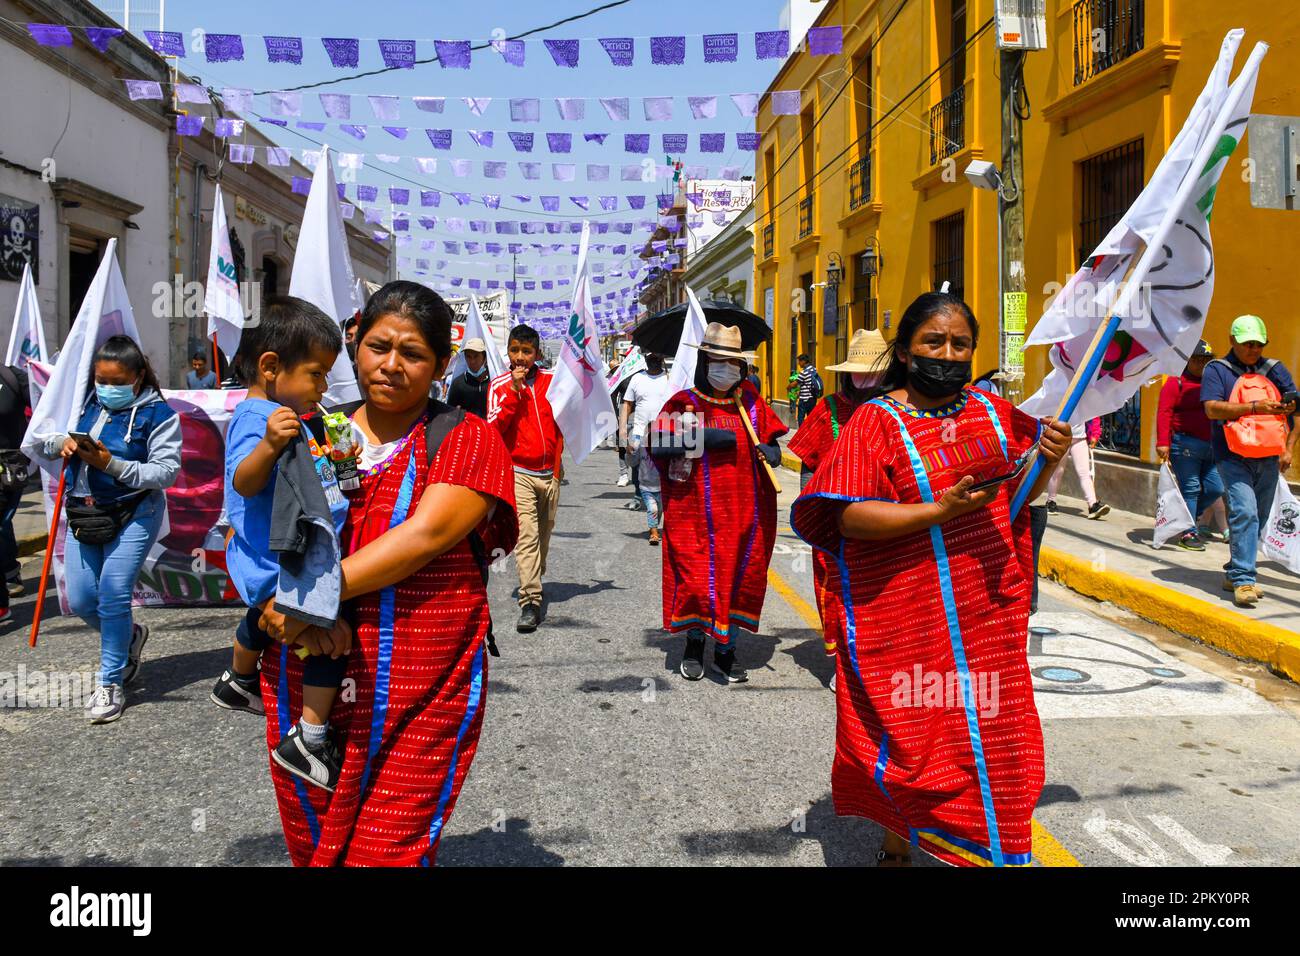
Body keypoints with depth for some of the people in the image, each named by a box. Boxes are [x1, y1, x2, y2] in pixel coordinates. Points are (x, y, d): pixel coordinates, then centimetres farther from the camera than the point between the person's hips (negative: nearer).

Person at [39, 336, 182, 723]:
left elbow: (166, 471, -16)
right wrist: (62, 443, -11)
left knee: (113, 594, -11)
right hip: (83, 512, 6)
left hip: (133, 514, -6)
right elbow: (45, 440, 13)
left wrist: (113, 465, -26)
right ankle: (130, 635, 37)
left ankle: (111, 684, 4)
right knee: (80, 600, 7)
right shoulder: (85, 404, 5)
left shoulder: (157, 414, -11)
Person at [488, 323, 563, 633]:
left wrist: (557, 460, 11)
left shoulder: (551, 381, 7)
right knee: (526, 535, -15)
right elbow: (494, 427, -12)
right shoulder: (499, 385, -1)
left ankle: (533, 586, 31)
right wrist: (514, 390, -16)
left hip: (549, 473, 4)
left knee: (544, 536, 11)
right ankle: (530, 602, -17)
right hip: (518, 472, -4)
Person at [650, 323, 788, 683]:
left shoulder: (750, 401, 11)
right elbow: (658, 446, -13)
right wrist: (704, 438, -20)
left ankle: (725, 652, 24)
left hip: (747, 513, 4)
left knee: (741, 579, 8)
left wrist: (771, 451, -6)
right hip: (697, 514, -3)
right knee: (697, 578, -1)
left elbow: (771, 440, 17)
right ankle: (694, 643, 25)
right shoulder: (684, 402, 0)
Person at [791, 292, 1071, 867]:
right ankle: (896, 845, 29)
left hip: (987, 612, 5)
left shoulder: (992, 411, 9)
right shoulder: (877, 421, -7)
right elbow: (849, 517, -16)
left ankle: (987, 845, 33)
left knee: (989, 727, 11)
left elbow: (1020, 493, 17)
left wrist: (1049, 456, -4)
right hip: (908, 615, -4)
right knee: (910, 732, 5)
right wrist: (937, 512, -24)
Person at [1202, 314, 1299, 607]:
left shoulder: (1275, 369, 13)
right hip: (1234, 458, -5)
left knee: (1258, 519, 9)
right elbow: (1212, 409, -12)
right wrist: (1254, 407, -19)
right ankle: (1243, 580, -18)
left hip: (1268, 458, 5)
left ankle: (1235, 574, 23)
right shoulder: (1217, 370, 1)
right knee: (1244, 513, -18)